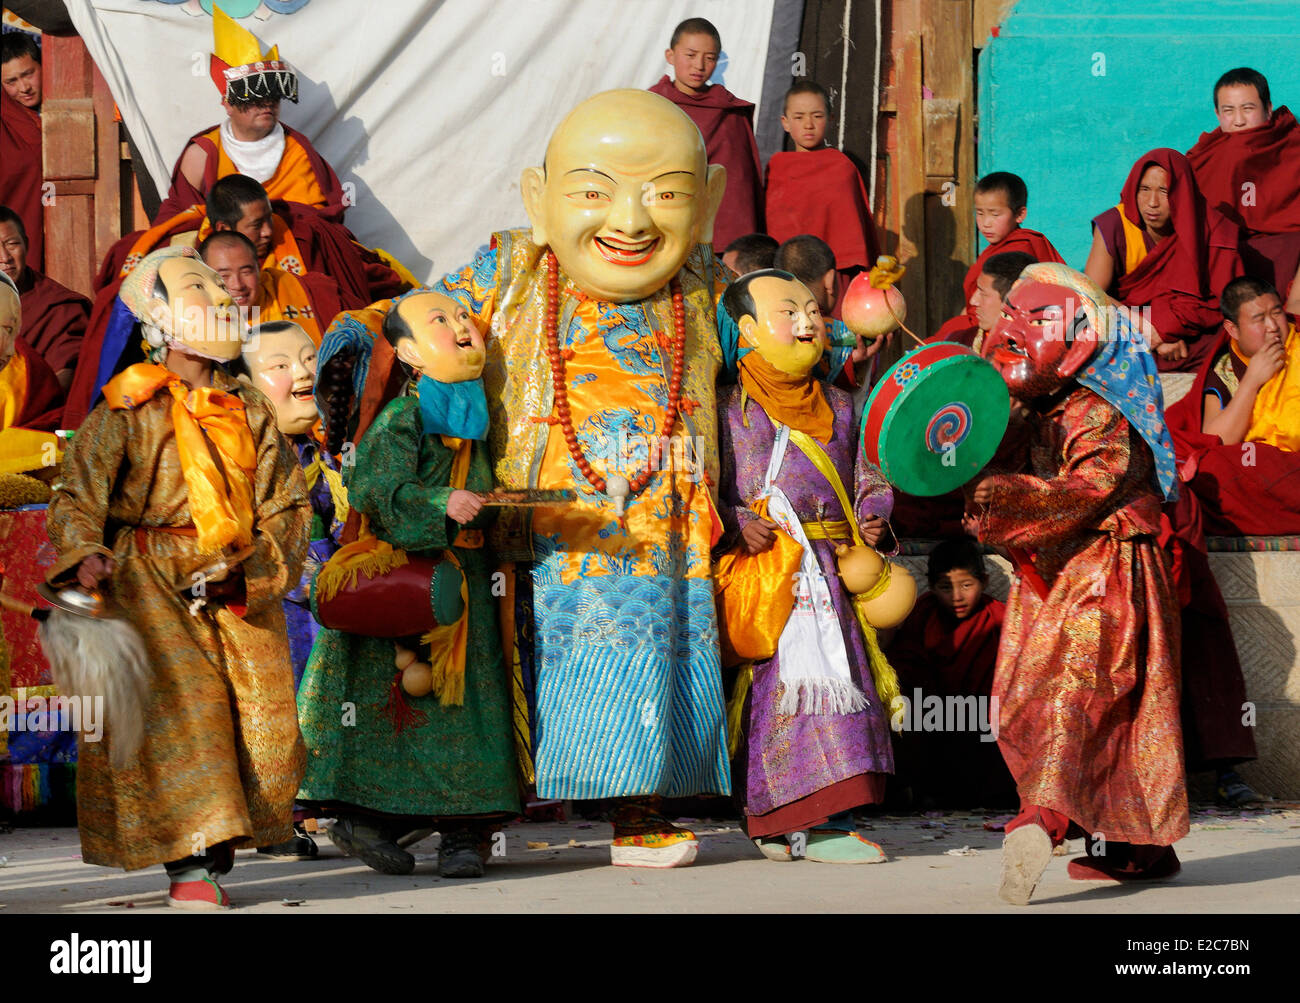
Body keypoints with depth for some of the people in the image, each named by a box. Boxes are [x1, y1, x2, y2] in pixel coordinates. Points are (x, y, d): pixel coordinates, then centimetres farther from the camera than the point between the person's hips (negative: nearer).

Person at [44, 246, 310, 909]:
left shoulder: (249, 414, 14)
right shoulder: (127, 411, 1)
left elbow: (286, 506, 13)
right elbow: (78, 491, -4)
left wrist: (250, 573, -2)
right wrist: (84, 554, -24)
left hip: (238, 587, 4)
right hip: (152, 583, -4)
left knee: (261, 715, -3)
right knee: (180, 706, -13)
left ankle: (219, 854, 10)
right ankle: (189, 865, -8)